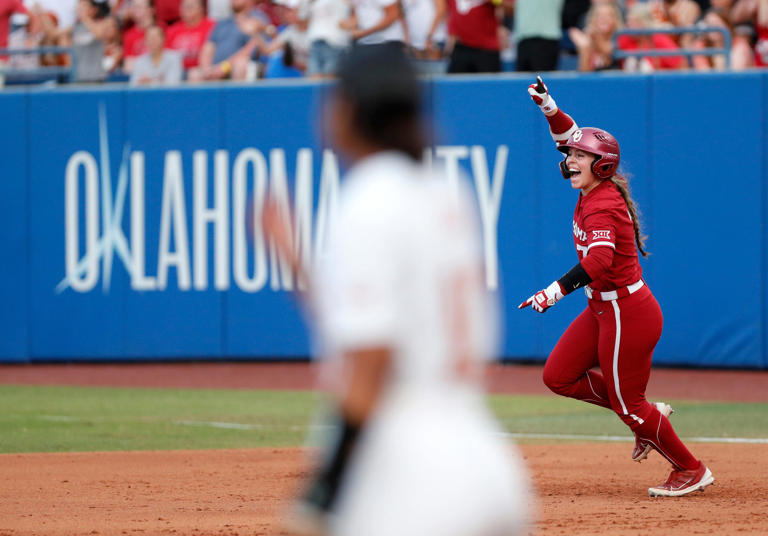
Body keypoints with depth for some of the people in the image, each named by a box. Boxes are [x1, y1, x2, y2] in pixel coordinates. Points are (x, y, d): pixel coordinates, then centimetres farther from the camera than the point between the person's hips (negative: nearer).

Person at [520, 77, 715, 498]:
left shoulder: (602, 208, -22)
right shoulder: (595, 189, 4)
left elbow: (598, 261, -39)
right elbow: (570, 138, 17)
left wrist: (556, 291, -46)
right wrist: (549, 108, 3)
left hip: (628, 313, -10)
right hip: (604, 309, 10)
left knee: (627, 404, -1)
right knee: (557, 376, 8)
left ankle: (691, 471, 15)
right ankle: (646, 417, 18)